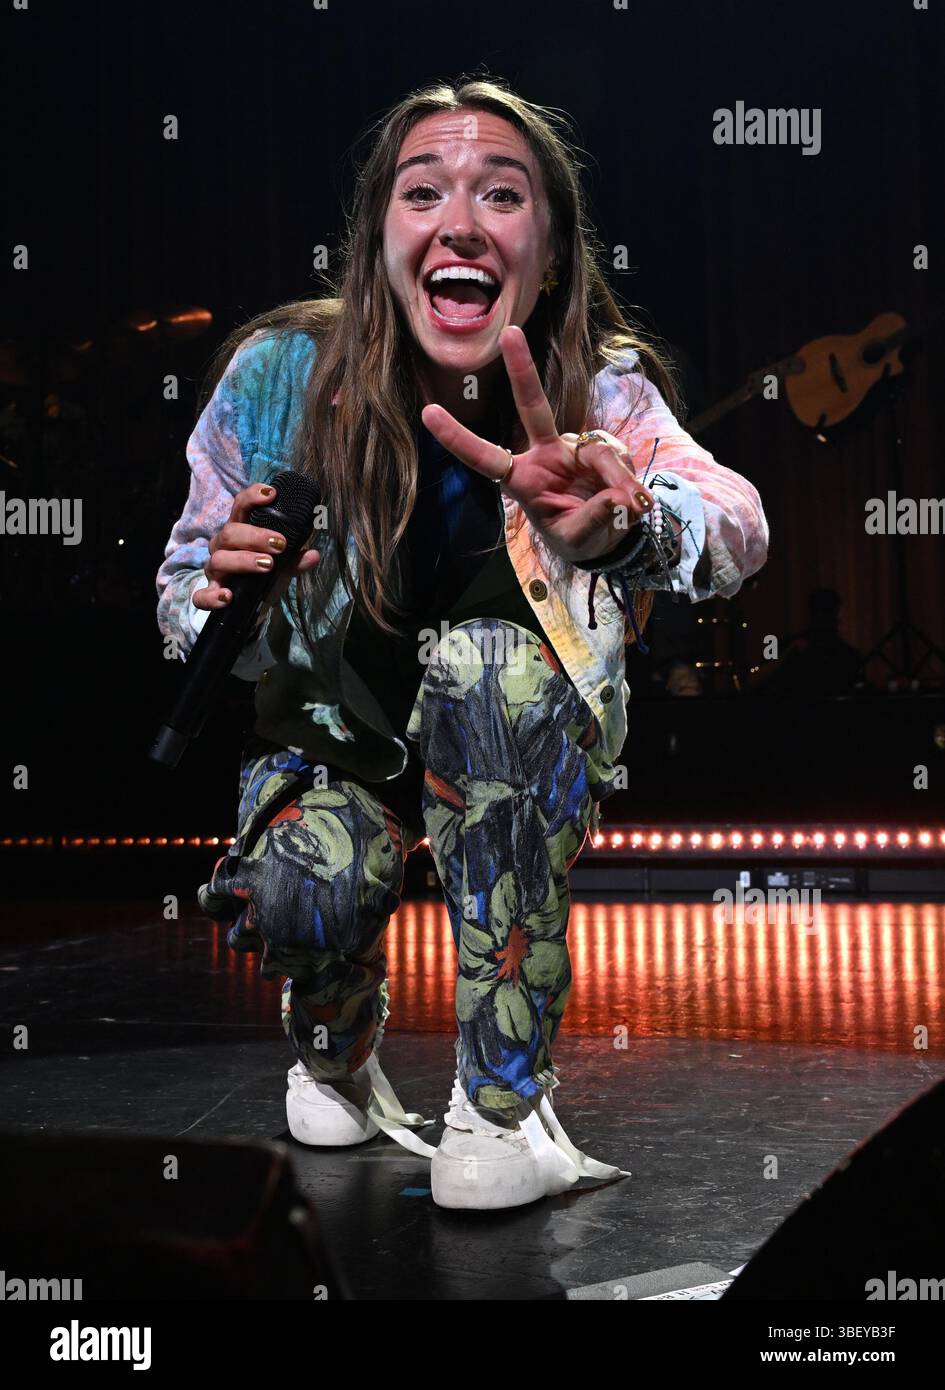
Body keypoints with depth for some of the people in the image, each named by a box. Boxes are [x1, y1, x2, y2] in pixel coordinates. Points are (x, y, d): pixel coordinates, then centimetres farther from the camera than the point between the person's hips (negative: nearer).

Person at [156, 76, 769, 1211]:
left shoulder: (599, 393, -16)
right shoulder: (282, 374, -15)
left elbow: (736, 522, -36)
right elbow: (184, 583, -5)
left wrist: (628, 522, -61)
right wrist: (216, 590, -30)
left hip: (519, 752, 0)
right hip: (334, 733, 0)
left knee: (485, 654, -34)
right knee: (307, 896, -32)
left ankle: (501, 1107, -25)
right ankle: (336, 1044, 9)